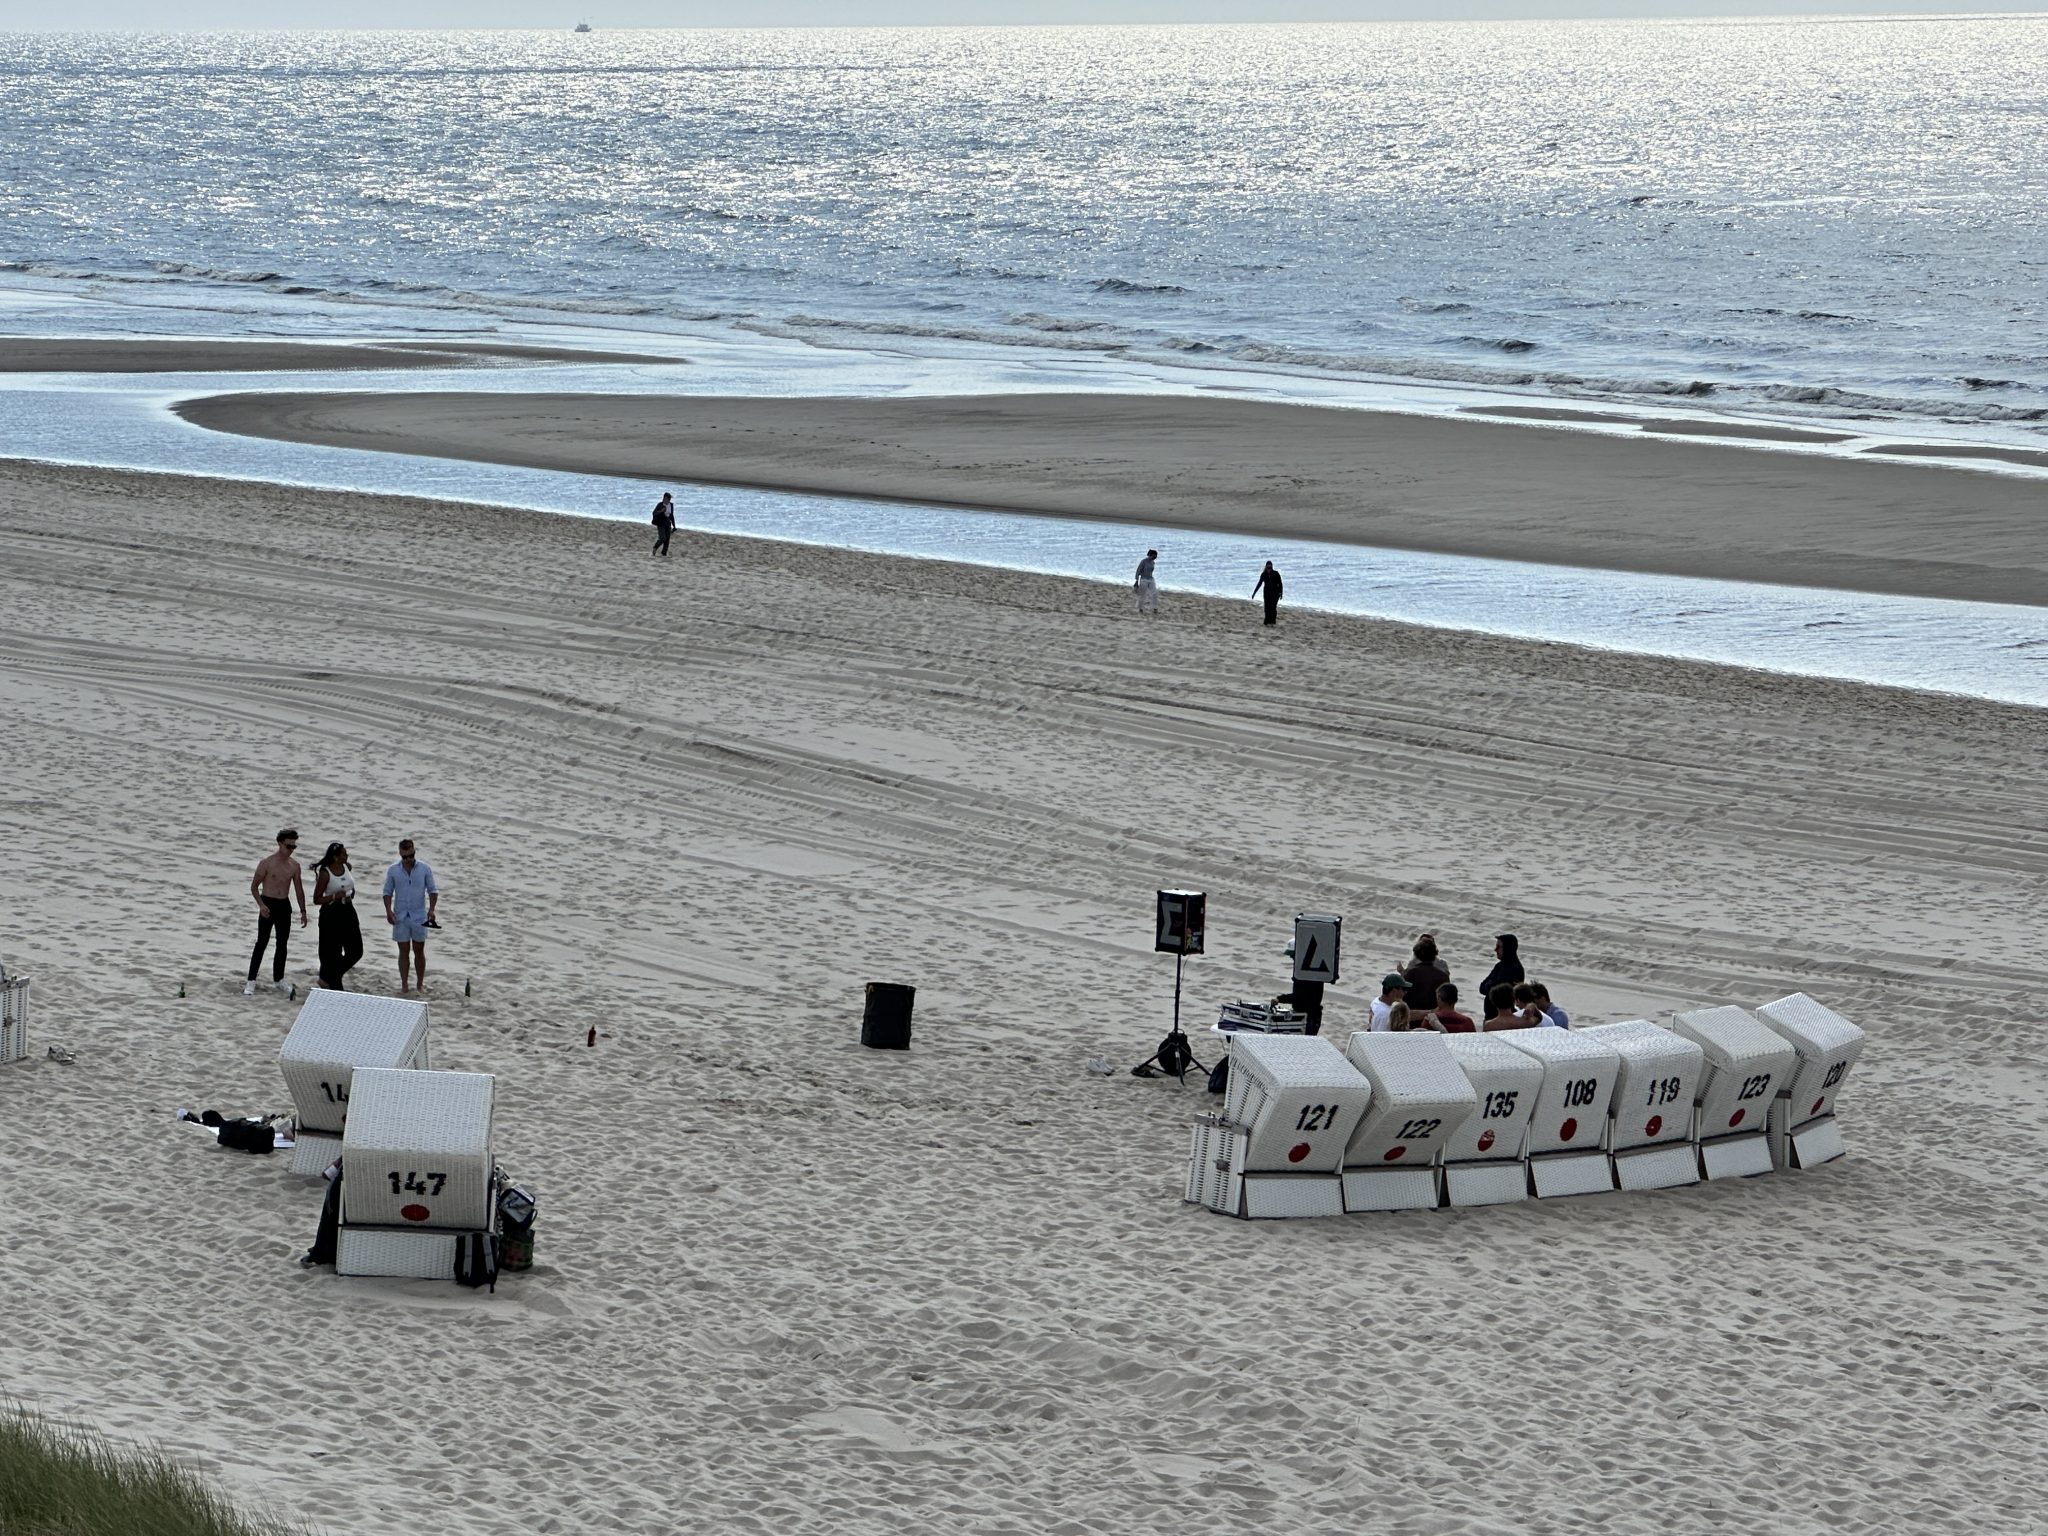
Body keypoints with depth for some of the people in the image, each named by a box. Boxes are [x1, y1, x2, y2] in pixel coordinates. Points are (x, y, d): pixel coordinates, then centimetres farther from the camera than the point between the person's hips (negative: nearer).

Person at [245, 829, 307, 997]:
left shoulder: (294, 866, 6)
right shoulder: (267, 863, -9)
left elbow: (299, 889, 14)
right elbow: (254, 886, -6)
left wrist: (302, 911, 11)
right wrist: (261, 904, -19)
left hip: (284, 907, 5)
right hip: (268, 905, -5)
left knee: (282, 944, 10)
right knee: (261, 943, -8)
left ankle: (278, 981, 20)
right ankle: (251, 982, -8)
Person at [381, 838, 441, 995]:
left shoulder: (425, 869, -3)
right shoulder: (393, 871, 0)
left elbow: (433, 890, 2)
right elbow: (387, 892, 6)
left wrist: (431, 909, -10)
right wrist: (388, 910, -8)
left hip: (419, 917, 0)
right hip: (400, 918, 0)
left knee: (419, 951, 6)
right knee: (404, 952, 4)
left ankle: (421, 984, 17)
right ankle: (404, 985, 10)